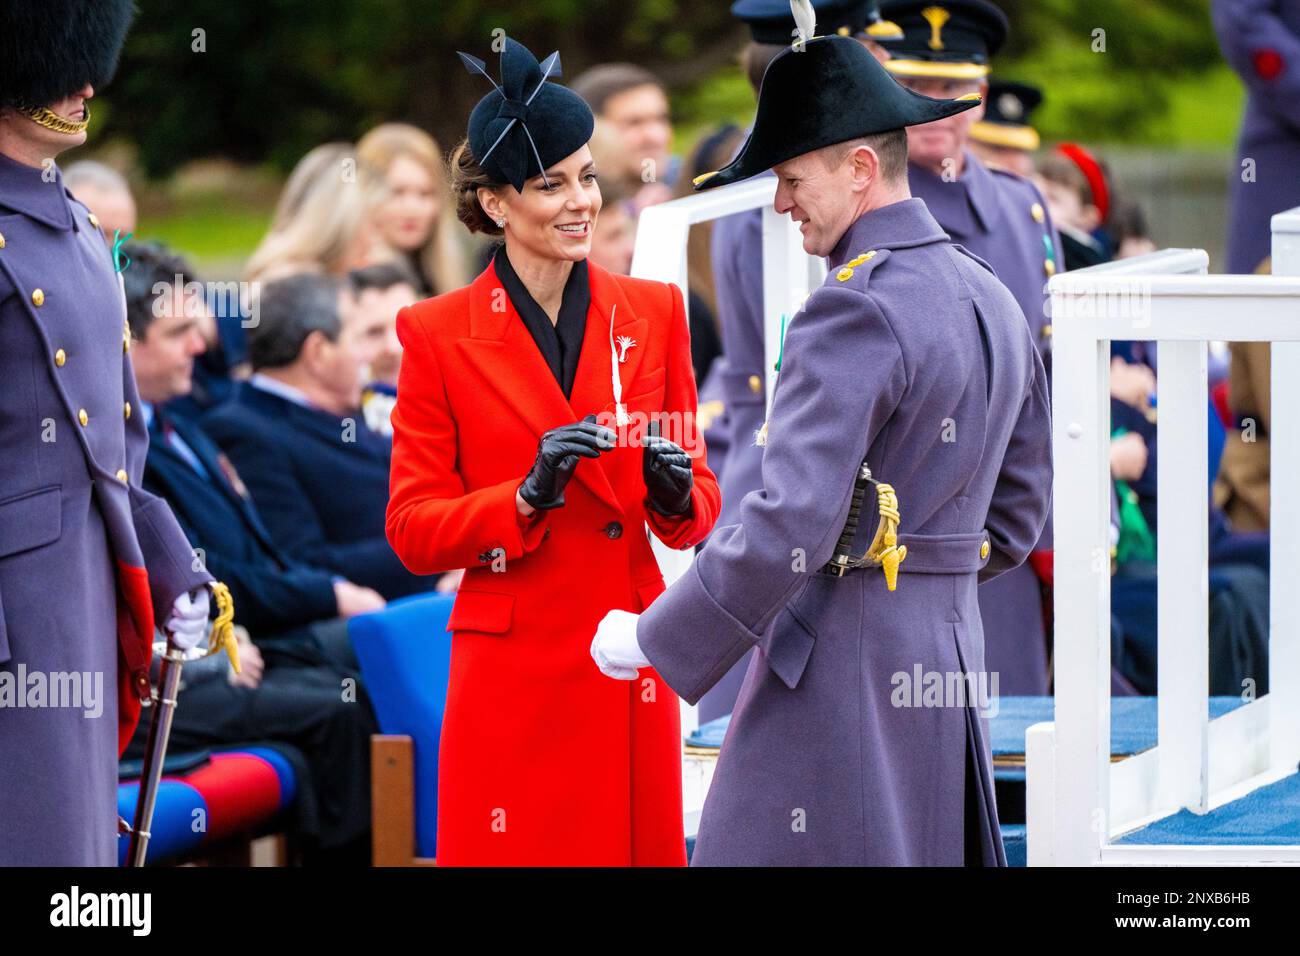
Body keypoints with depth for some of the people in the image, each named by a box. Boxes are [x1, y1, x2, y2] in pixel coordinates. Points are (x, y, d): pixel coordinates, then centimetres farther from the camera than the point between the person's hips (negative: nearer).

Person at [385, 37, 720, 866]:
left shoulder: (653, 313, 8)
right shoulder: (438, 334, 0)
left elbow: (699, 514, 11)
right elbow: (414, 531, -2)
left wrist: (675, 494, -12)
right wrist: (527, 495, -17)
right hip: (510, 679, -2)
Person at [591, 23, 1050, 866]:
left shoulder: (853, 312, -16)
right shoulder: (994, 302, 13)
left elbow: (790, 524, -22)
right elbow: (1017, 517, 20)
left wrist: (653, 641, -13)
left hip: (843, 666, -9)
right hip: (951, 651, 9)